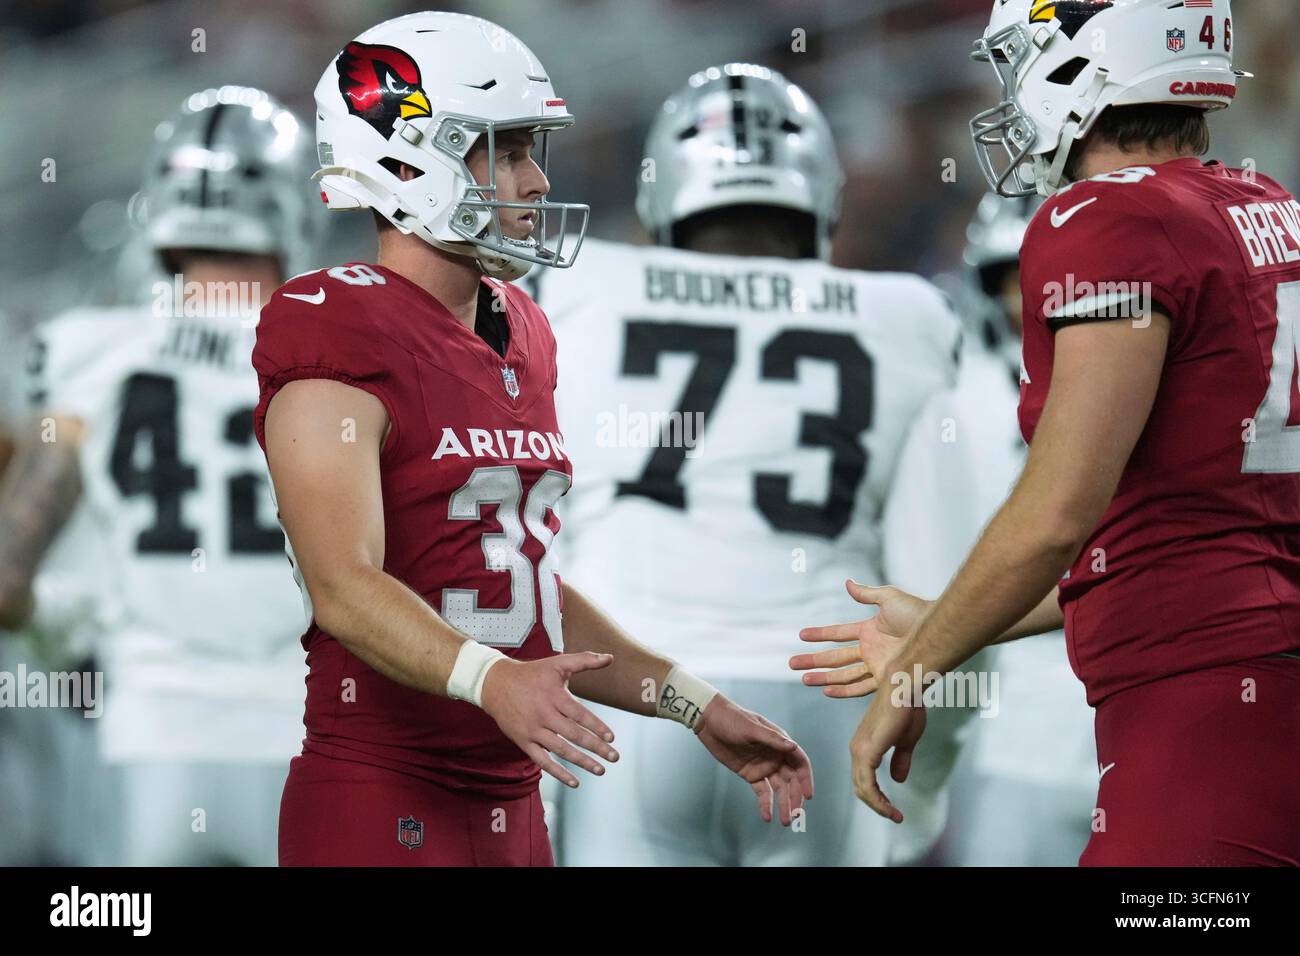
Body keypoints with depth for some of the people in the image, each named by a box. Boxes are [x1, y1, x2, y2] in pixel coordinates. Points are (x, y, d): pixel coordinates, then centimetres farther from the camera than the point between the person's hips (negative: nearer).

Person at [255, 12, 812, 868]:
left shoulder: (519, 335, 14)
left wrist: (699, 708, 17)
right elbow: (344, 587, -23)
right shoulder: (341, 335, -12)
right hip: (381, 808, -8)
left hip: (510, 807, 8)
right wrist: (493, 680, -38)